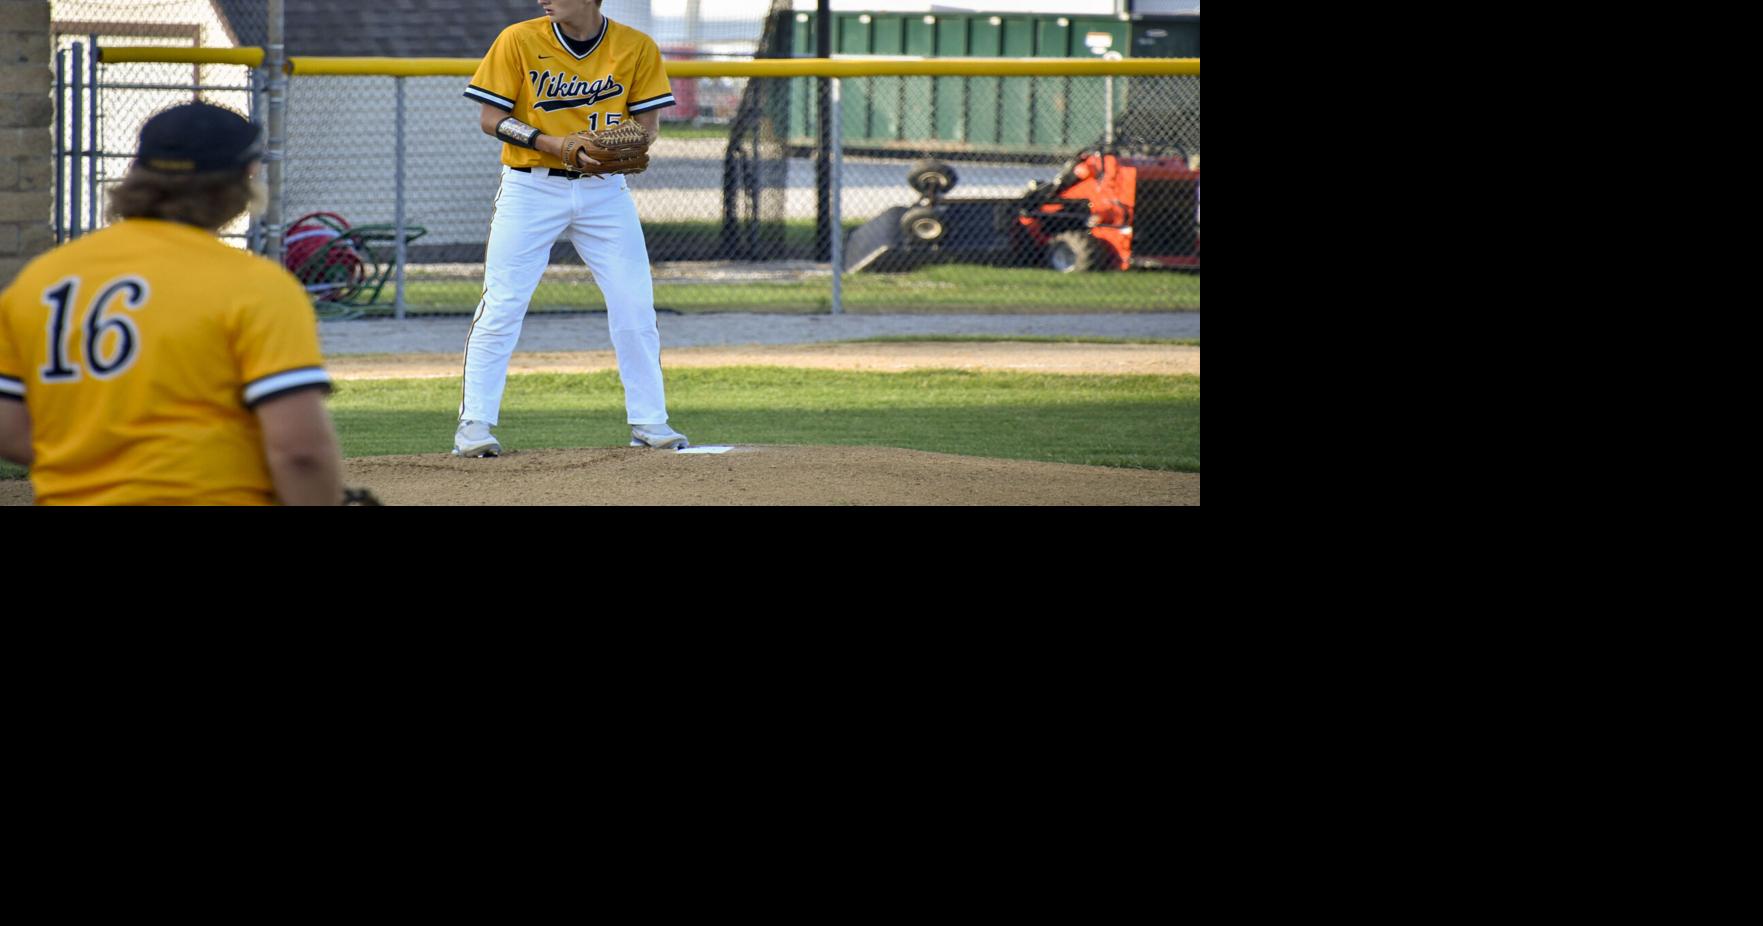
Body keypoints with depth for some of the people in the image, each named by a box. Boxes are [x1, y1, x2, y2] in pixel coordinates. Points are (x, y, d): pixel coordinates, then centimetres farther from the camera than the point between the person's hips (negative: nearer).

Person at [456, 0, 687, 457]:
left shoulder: (637, 48, -2)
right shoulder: (518, 41, -7)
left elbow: (648, 121, 4)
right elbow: (491, 118, -7)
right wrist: (558, 146, -19)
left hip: (604, 189, 2)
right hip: (531, 187, -2)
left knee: (635, 307, 0)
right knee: (501, 305, -7)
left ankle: (648, 421, 12)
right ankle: (474, 423, -2)